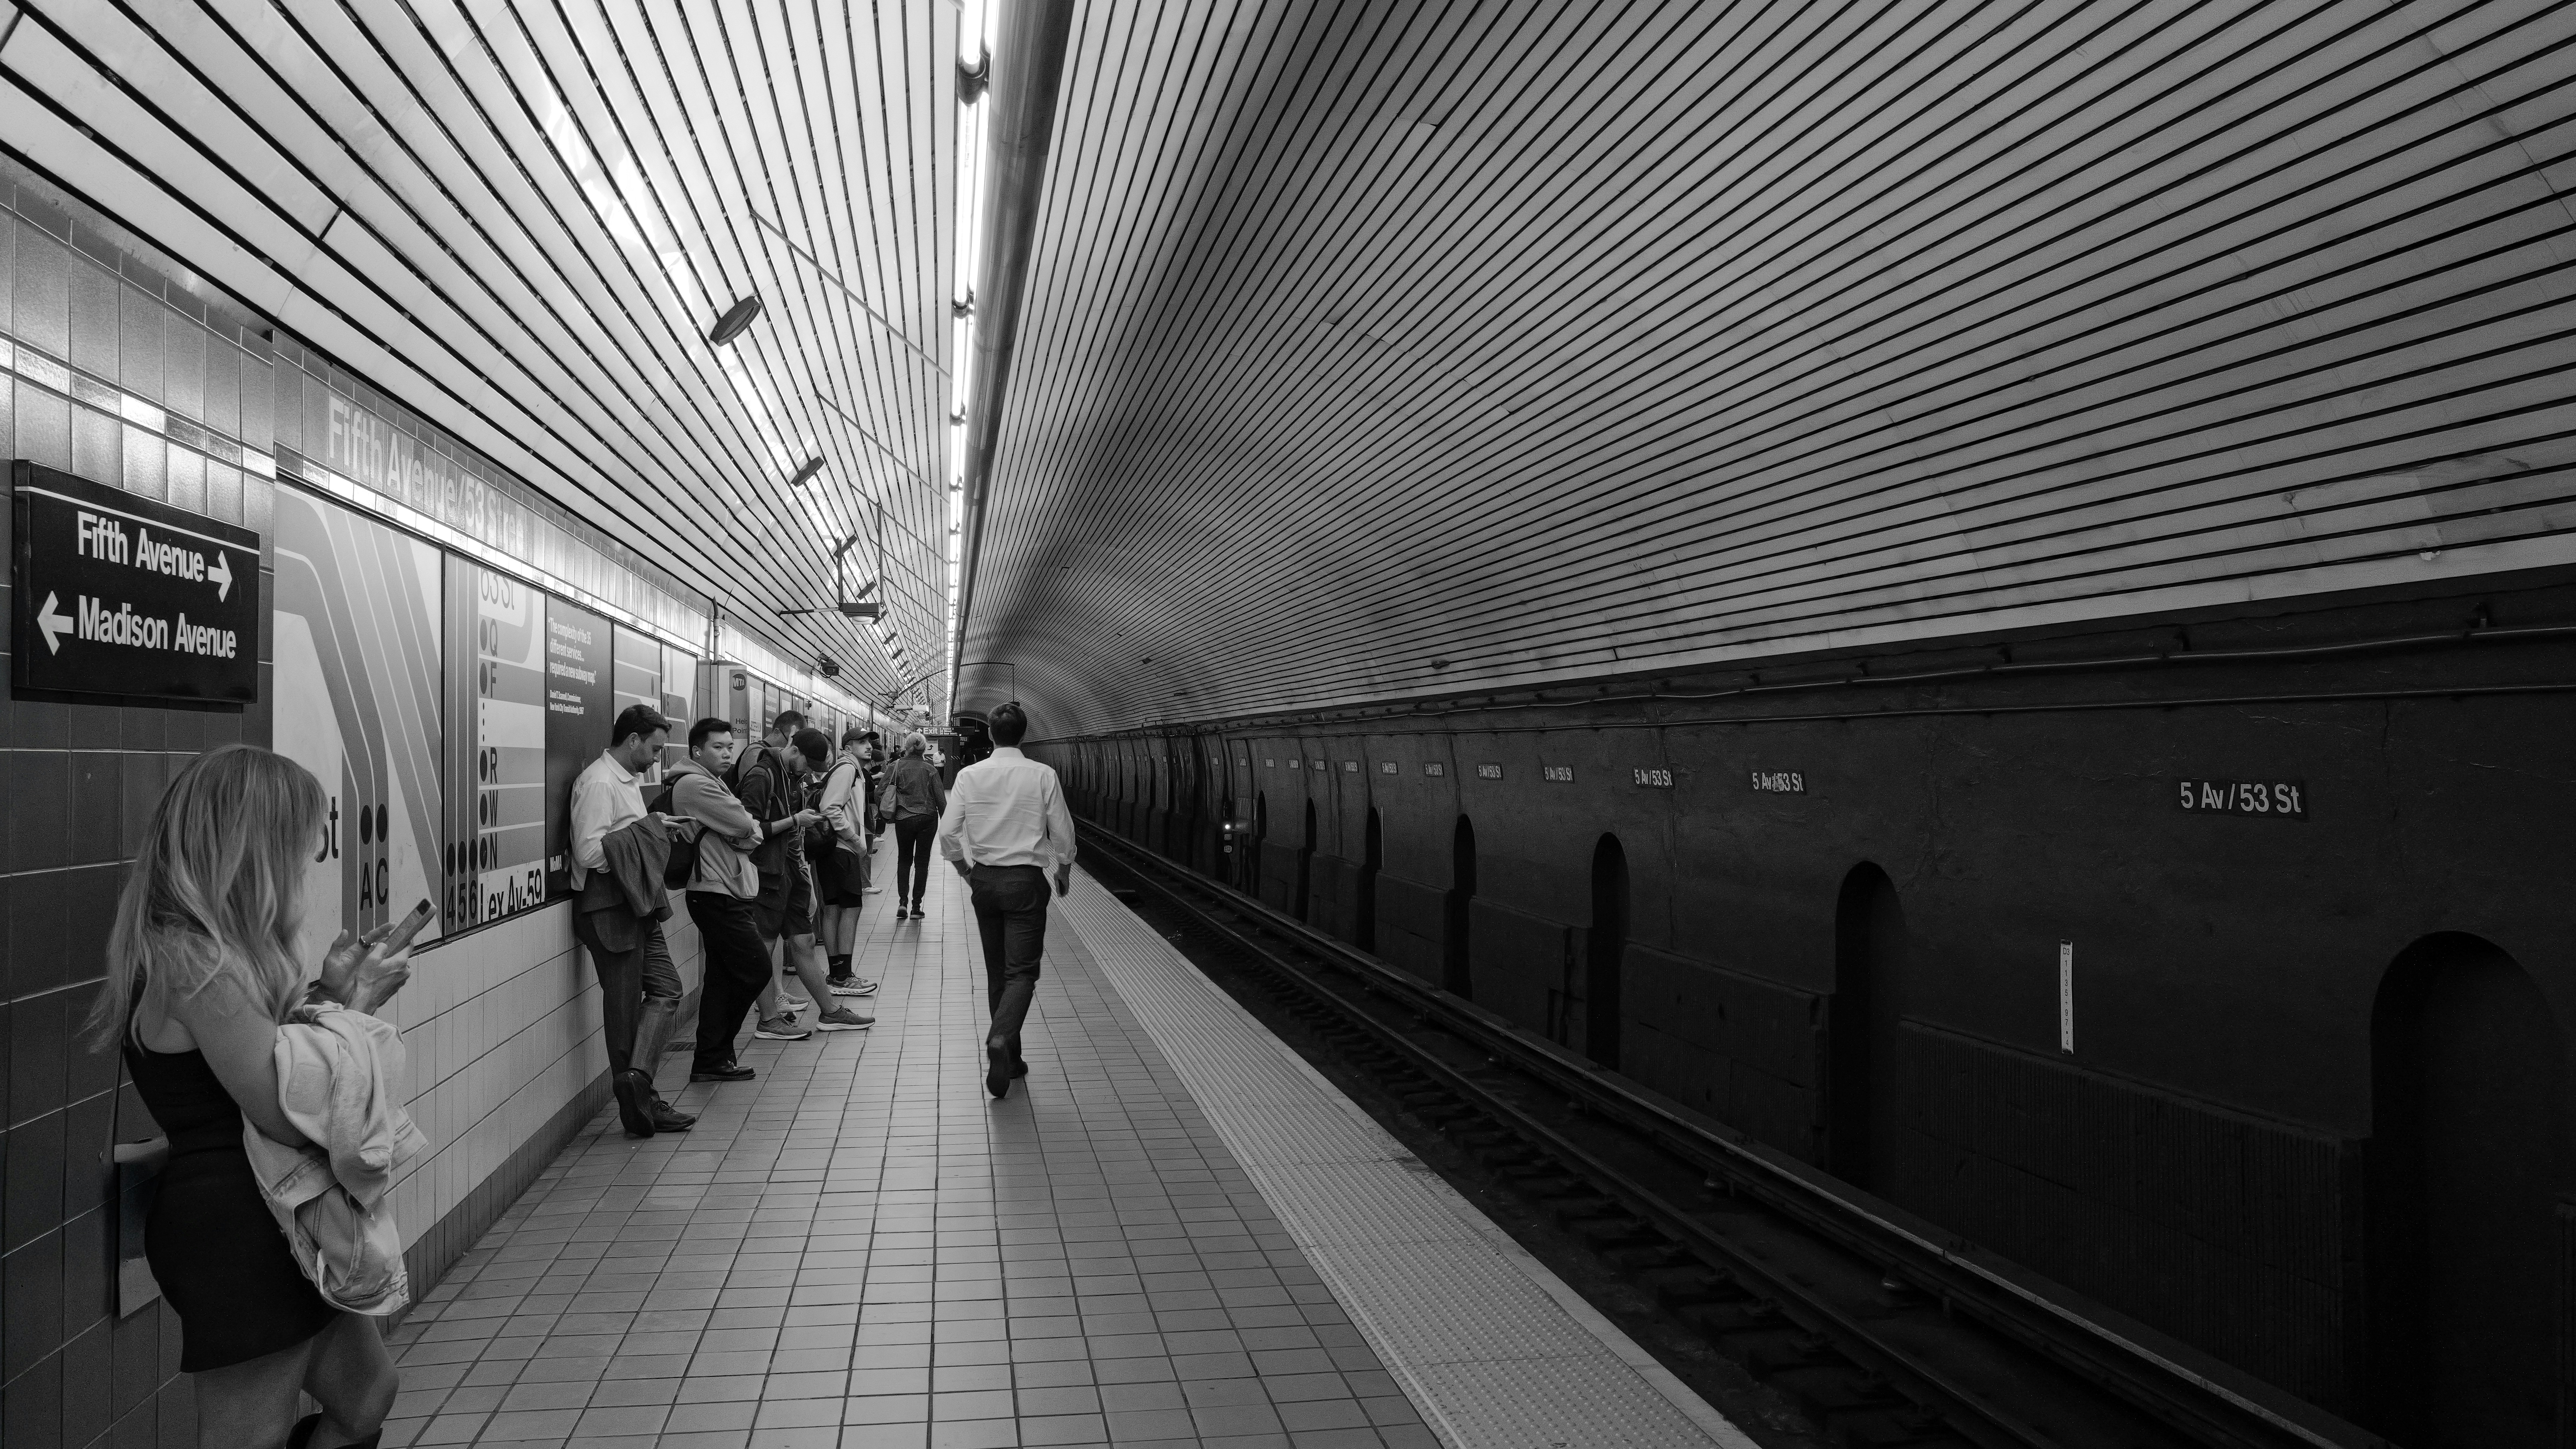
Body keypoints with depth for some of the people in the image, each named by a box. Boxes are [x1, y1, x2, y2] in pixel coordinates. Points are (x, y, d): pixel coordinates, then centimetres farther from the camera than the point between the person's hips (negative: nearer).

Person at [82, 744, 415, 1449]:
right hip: (238, 1237, -10)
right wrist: (356, 1001, -10)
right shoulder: (193, 959, -21)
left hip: (273, 1223, 10)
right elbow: (291, 1115, -23)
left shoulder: (215, 948, 9)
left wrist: (326, 989, 6)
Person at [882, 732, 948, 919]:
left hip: (903, 819, 1)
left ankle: (903, 901, 2)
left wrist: (887, 813, 9)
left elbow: (881, 794, -8)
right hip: (927, 819, -1)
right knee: (922, 862, 8)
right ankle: (916, 907, 8)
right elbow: (941, 798, -5)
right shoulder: (930, 770, -7)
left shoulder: (895, 767, -6)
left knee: (904, 860, 17)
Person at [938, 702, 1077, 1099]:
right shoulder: (1043, 775, -7)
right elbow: (1062, 832, -4)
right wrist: (1064, 871, 14)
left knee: (996, 973, 14)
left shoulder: (969, 775, -1)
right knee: (1022, 972, -2)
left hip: (984, 880, 3)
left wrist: (965, 870, 16)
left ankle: (1008, 1059, 20)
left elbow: (948, 832, -1)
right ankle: (1001, 1040, -27)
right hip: (1026, 880, -3)